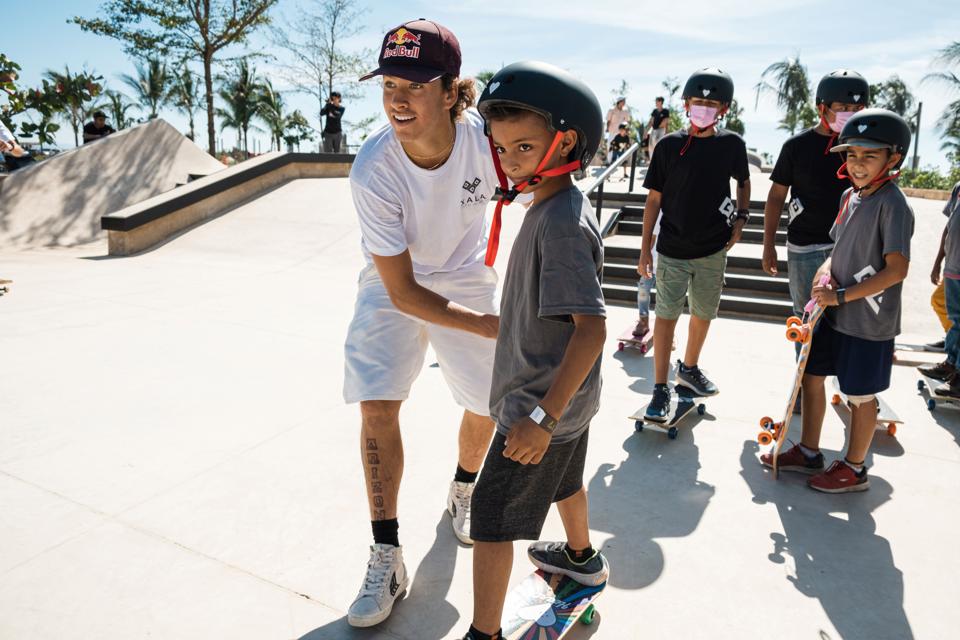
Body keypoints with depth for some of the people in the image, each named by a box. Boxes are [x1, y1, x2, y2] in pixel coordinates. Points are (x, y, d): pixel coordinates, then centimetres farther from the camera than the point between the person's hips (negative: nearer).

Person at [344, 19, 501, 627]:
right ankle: (388, 558, 4)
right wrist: (488, 325, -29)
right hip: (396, 289, -2)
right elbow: (403, 291, -26)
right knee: (378, 406, -13)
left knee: (488, 408, 8)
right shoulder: (373, 171, -30)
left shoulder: (485, 134, -26)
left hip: (468, 277, 2)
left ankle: (463, 492, 42)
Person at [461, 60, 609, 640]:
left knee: (491, 516, 3)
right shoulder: (565, 204, 4)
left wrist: (542, 417, -33)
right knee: (563, 478, 31)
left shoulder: (560, 222, -26)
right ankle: (581, 558, 57)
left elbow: (592, 327, -31)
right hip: (570, 395, 10)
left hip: (542, 401, -10)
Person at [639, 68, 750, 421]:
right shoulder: (669, 146, -7)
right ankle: (661, 388, 6)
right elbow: (654, 199, -3)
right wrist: (645, 249, -4)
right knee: (666, 315, -3)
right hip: (672, 249, -3)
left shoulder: (732, 144, -1)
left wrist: (741, 217, 2)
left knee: (703, 313, 15)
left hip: (714, 249, 3)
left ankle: (689, 368, 38)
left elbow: (743, 181, 19)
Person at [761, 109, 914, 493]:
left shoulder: (892, 204, -18)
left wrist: (841, 295, -20)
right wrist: (826, 271, -5)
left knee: (860, 396, 7)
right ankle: (808, 453, 33)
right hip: (836, 314, 8)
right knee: (811, 374, 15)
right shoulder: (850, 196, 6)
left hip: (869, 321, -8)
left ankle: (854, 469, 27)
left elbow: (896, 269, -22)